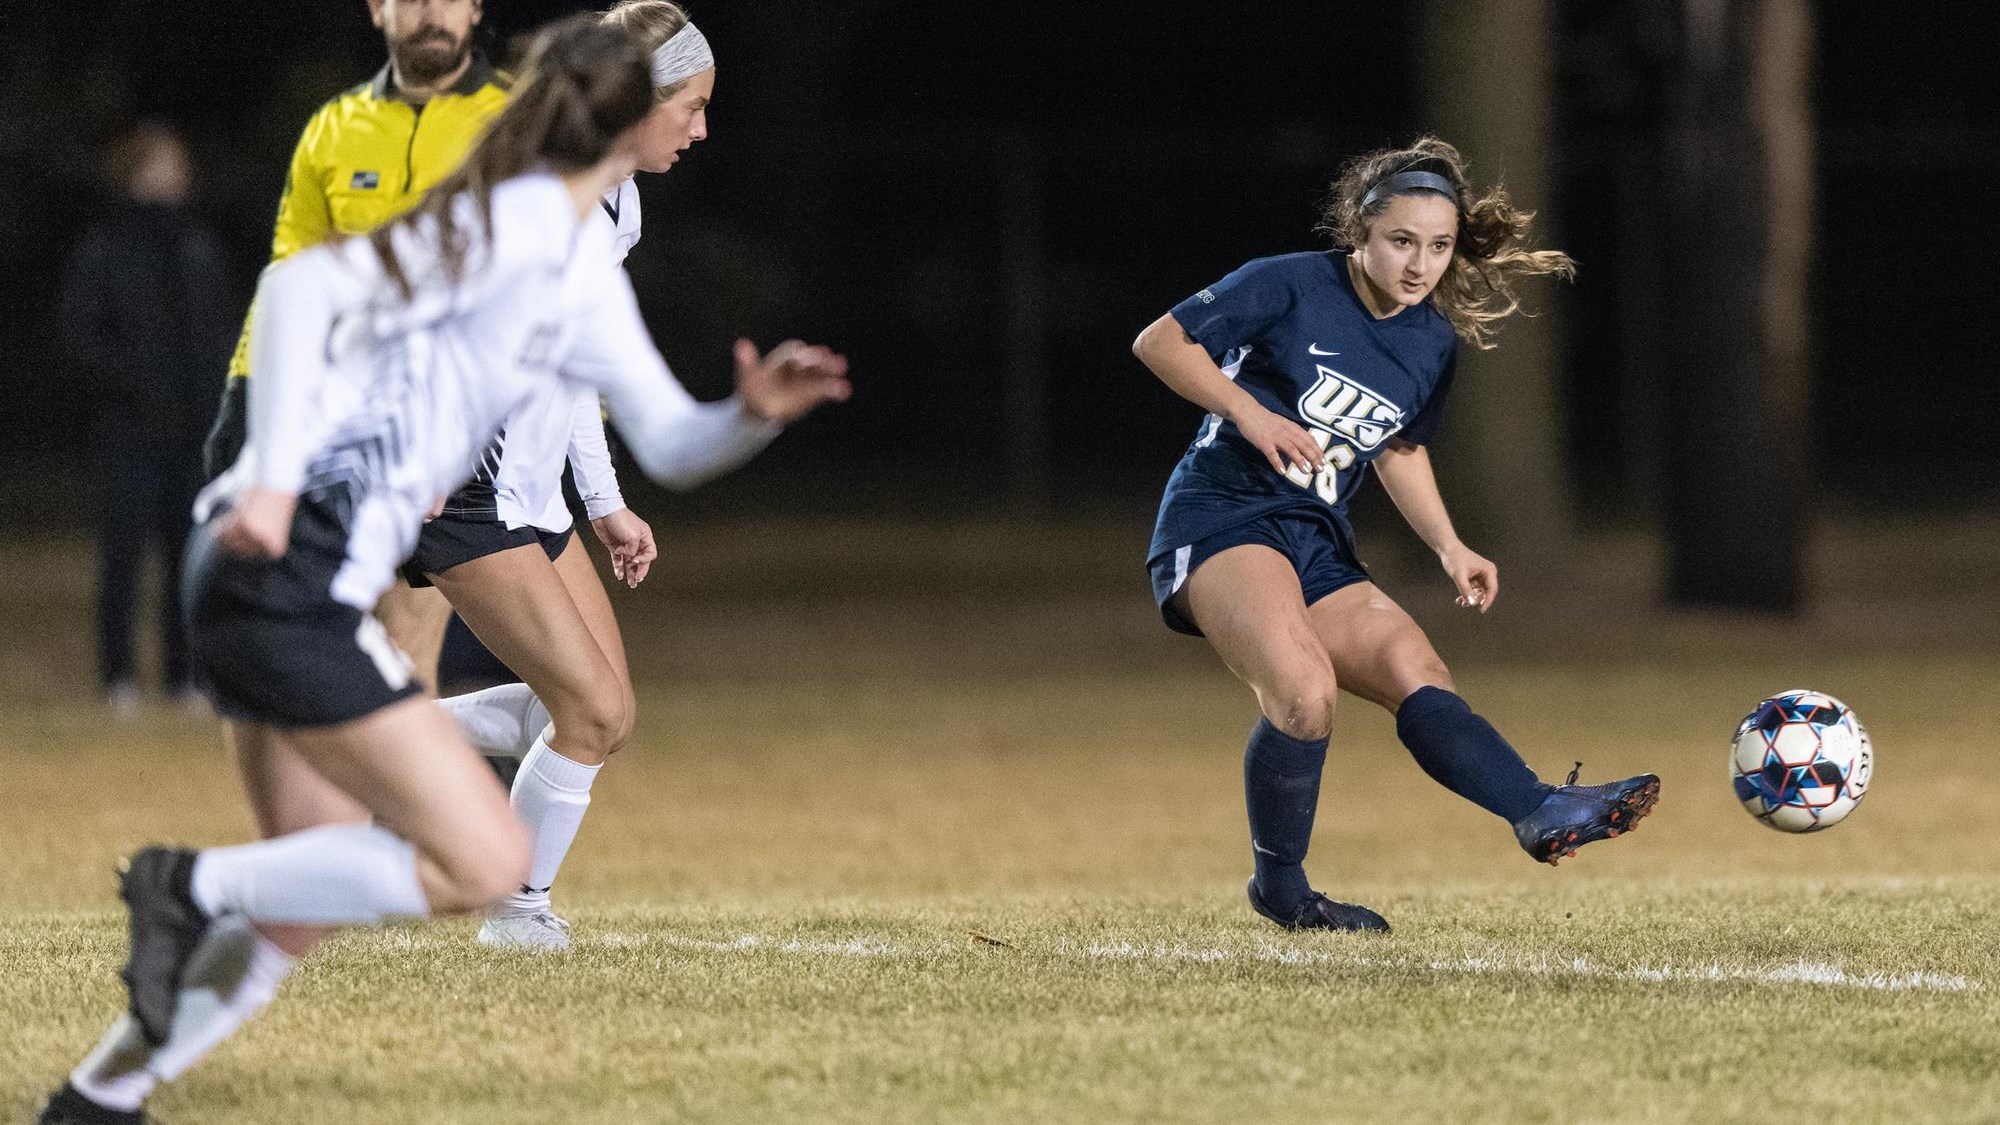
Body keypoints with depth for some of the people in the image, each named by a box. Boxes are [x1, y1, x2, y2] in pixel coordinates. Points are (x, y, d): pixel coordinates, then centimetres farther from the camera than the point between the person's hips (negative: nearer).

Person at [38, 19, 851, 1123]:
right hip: (286, 569, -10)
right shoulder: (522, 224, -12)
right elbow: (303, 286, -20)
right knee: (484, 862, -11)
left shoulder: (585, 275, 18)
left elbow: (667, 440, 26)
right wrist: (274, 480, -27)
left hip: (294, 586, 10)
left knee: (303, 909, 16)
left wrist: (756, 410, 5)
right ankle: (196, 885, -5)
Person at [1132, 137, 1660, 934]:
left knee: (1419, 677, -14)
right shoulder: (1291, 287, -8)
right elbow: (1160, 342, -4)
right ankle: (1279, 888, -10)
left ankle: (1543, 813, -30)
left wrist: (1449, 547, 12)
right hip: (1219, 522, -7)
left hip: (1318, 547, 7)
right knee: (1304, 690, -28)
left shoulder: (1434, 342, 10)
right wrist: (1248, 410, -17)